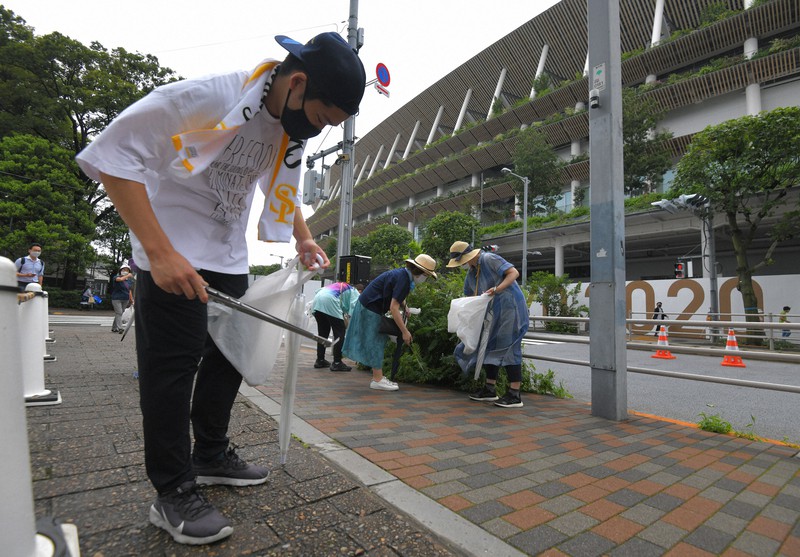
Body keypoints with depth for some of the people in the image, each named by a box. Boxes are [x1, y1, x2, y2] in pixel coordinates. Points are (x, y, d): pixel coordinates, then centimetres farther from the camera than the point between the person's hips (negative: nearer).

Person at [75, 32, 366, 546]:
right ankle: (174, 493, 11)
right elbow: (113, 154, -25)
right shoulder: (208, 96, -24)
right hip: (173, 254, -7)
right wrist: (159, 251, -32)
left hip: (230, 256, 8)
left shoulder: (294, 125, 1)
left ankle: (212, 455, 29)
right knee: (173, 363, -5)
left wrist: (303, 238, 3)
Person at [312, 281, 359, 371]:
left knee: (323, 332, 17)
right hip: (329, 301, -8)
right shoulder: (354, 292, 15)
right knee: (339, 333, 0)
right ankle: (337, 363, -2)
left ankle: (320, 360, 22)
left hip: (317, 300, 8)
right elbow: (354, 311, 3)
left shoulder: (339, 286, 38)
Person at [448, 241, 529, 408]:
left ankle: (515, 395, -3)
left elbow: (514, 272, -19)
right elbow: (469, 296, 21)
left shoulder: (489, 259, -13)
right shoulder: (471, 272, 12)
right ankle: (490, 389, 22)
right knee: (490, 347, 12)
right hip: (494, 313, 9)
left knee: (508, 348, -9)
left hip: (510, 307, -9)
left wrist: (497, 289, -30)